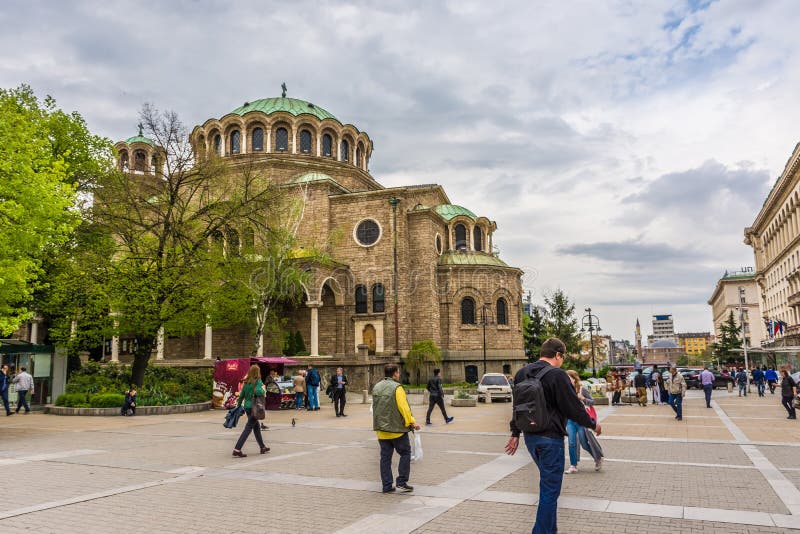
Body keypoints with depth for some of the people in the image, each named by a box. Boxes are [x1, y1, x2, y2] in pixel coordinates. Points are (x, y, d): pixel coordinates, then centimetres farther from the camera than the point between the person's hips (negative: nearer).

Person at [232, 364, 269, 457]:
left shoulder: (246, 382, 8)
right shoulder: (258, 381, -12)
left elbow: (241, 396, 11)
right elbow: (258, 391, -28)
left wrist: (238, 406, 19)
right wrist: (264, 390, -8)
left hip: (247, 407, 8)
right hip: (254, 407, -8)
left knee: (256, 427, 18)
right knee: (248, 428, -4)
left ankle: (263, 447, 30)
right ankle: (237, 449, -10)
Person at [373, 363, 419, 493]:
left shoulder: (376, 387, 9)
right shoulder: (397, 387, -14)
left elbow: (375, 408, 14)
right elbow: (404, 407, -18)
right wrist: (412, 422, -10)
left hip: (381, 429, 7)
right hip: (397, 428, -6)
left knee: (385, 457, 10)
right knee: (405, 453, 8)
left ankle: (387, 486, 12)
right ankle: (401, 482, 5)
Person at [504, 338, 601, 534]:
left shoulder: (522, 373, 6)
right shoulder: (557, 375, -17)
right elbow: (574, 406, -13)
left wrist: (515, 433, 22)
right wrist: (592, 424, 5)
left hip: (530, 437, 8)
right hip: (550, 438, -8)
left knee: (548, 481, 24)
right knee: (550, 489, 2)